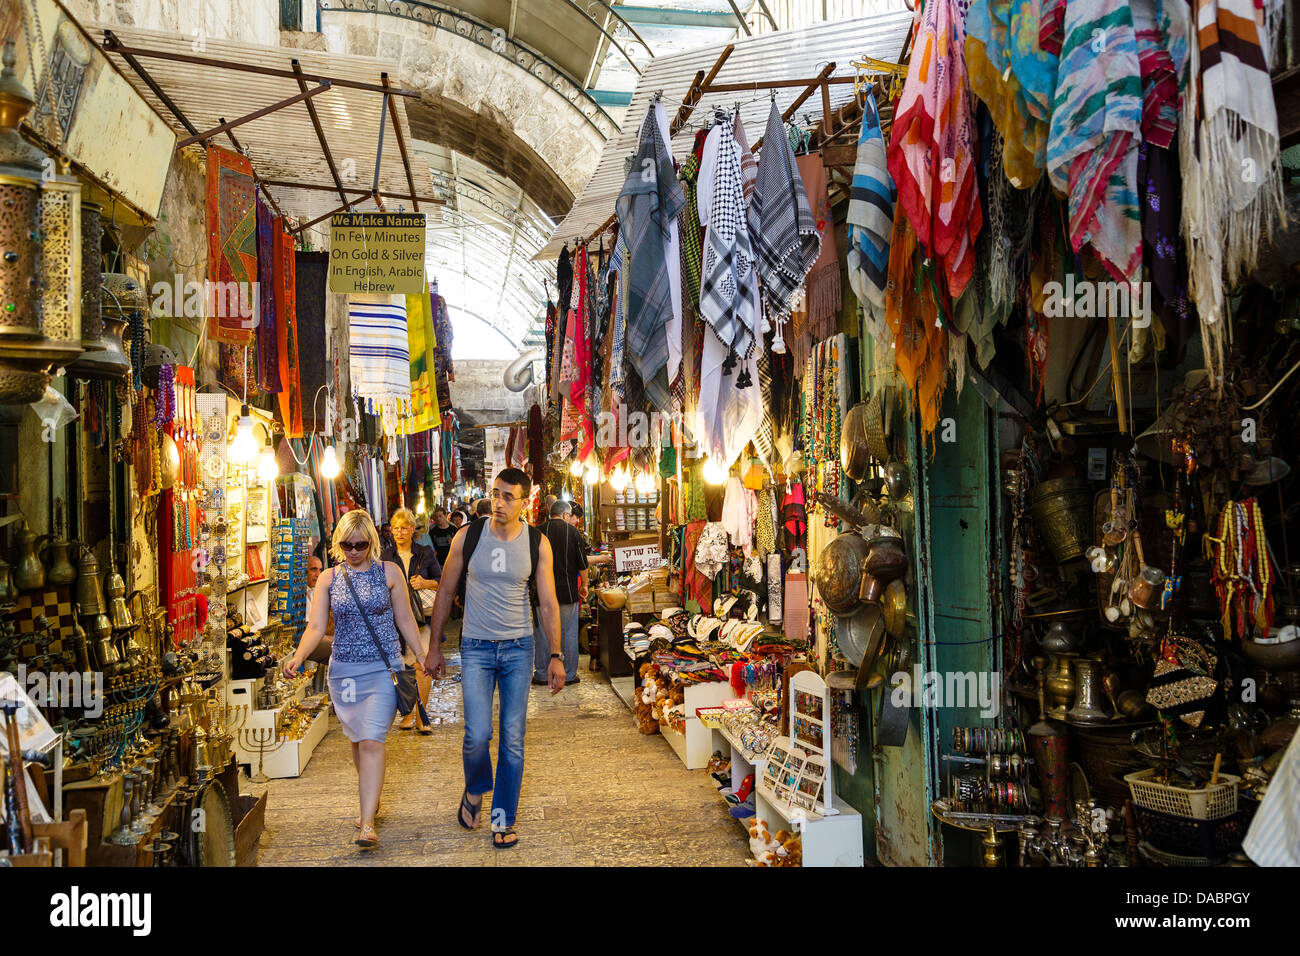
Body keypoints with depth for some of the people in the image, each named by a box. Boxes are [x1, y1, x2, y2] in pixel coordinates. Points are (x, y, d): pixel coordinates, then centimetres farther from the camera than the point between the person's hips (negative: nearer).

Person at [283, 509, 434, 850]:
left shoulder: (388, 572, 1)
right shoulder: (328, 578, 5)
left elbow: (405, 620, 7)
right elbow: (316, 626, 0)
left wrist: (424, 657, 6)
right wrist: (298, 657, -16)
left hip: (382, 668, -3)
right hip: (344, 669, 3)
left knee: (372, 742, -13)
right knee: (357, 740, 13)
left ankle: (367, 822, -13)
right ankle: (371, 799, 35)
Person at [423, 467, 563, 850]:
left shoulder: (538, 544, -4)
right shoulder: (468, 537, -5)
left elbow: (548, 603, 2)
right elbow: (446, 592, 5)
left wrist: (556, 656, -2)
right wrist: (434, 646, 6)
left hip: (518, 647, 1)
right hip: (476, 647, -1)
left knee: (512, 739, 3)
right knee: (477, 734, -11)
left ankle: (503, 821, 18)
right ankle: (474, 790, 21)